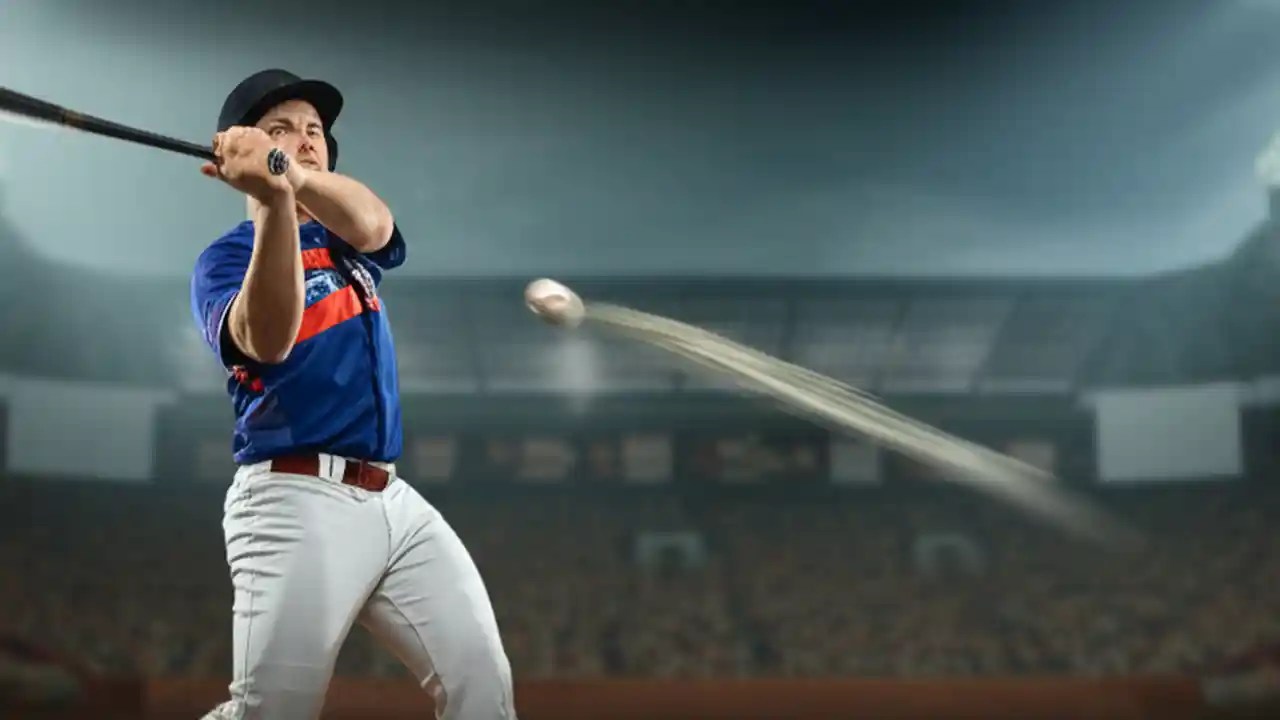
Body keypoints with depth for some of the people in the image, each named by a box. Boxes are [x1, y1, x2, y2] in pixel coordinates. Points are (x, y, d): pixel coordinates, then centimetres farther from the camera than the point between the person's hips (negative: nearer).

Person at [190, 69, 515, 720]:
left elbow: (370, 221, -10)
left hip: (396, 501, 6)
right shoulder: (225, 259, 2)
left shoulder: (349, 243, 18)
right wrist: (274, 199, -36)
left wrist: (292, 174, -32)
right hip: (295, 501, -6)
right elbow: (266, 341, -22)